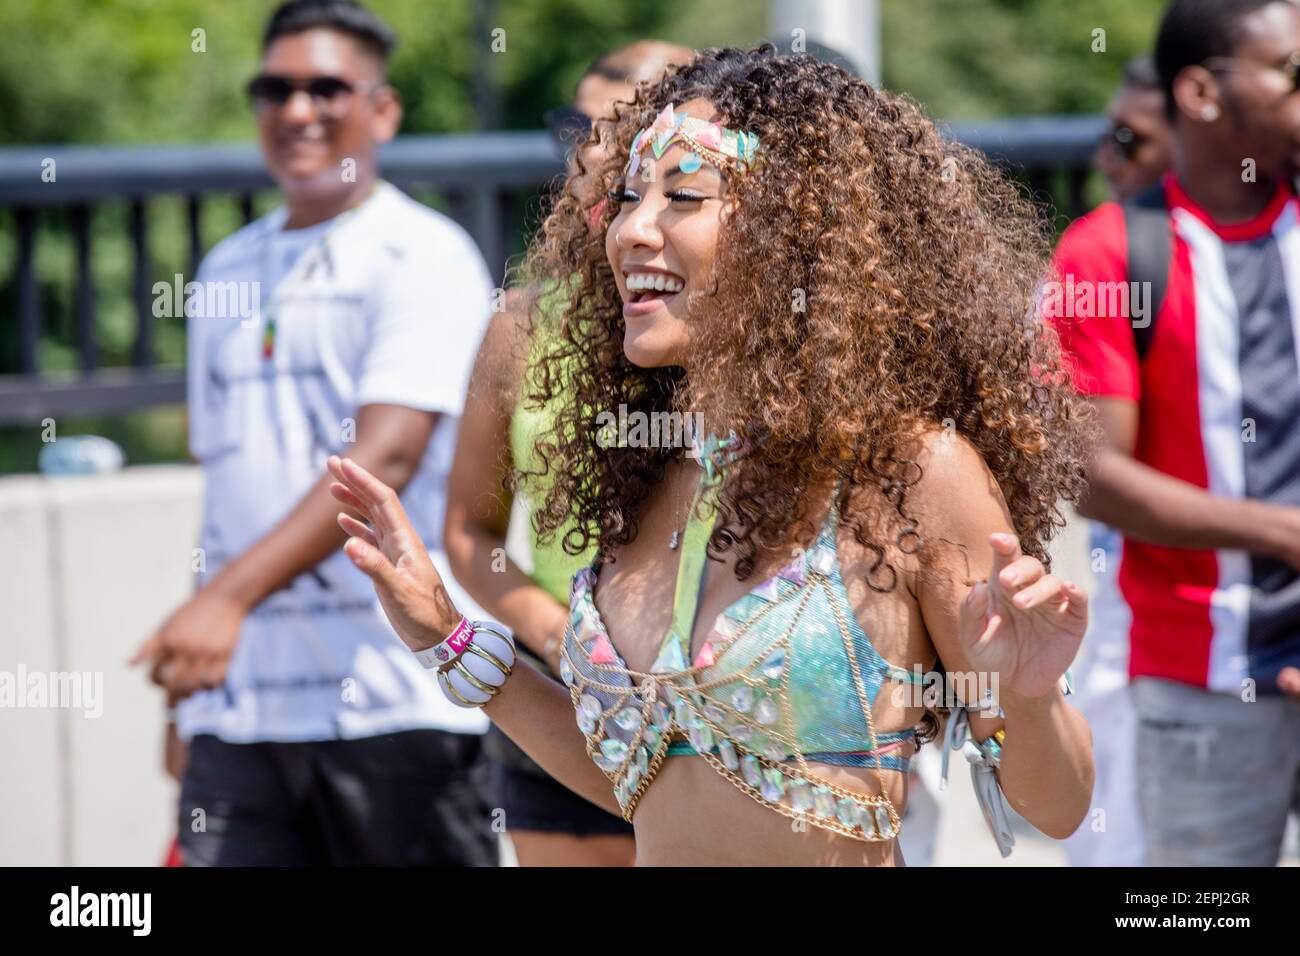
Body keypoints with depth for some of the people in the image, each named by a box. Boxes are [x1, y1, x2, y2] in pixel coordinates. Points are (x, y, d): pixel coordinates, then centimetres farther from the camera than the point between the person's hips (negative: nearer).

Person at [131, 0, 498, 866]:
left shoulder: (424, 257, -4)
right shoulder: (229, 270, 18)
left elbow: (386, 457, -17)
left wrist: (230, 595, -26)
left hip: (396, 703, -5)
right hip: (237, 713, 6)